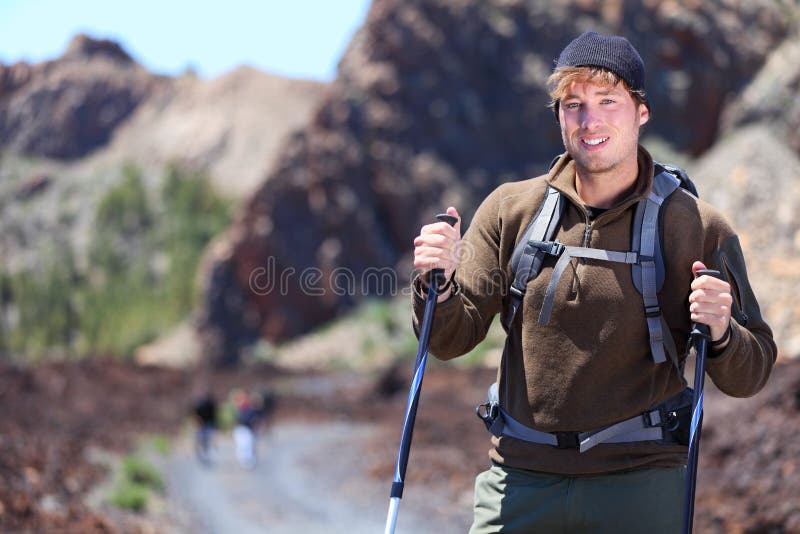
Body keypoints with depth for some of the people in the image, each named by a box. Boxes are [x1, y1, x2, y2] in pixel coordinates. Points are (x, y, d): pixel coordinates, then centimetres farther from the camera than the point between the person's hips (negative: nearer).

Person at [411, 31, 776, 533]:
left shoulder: (698, 228, -2)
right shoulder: (510, 210, 4)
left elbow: (749, 377, 1)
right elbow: (452, 339, 5)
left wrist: (720, 332, -20)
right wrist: (437, 284, -15)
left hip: (640, 488, -1)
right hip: (518, 483, 2)